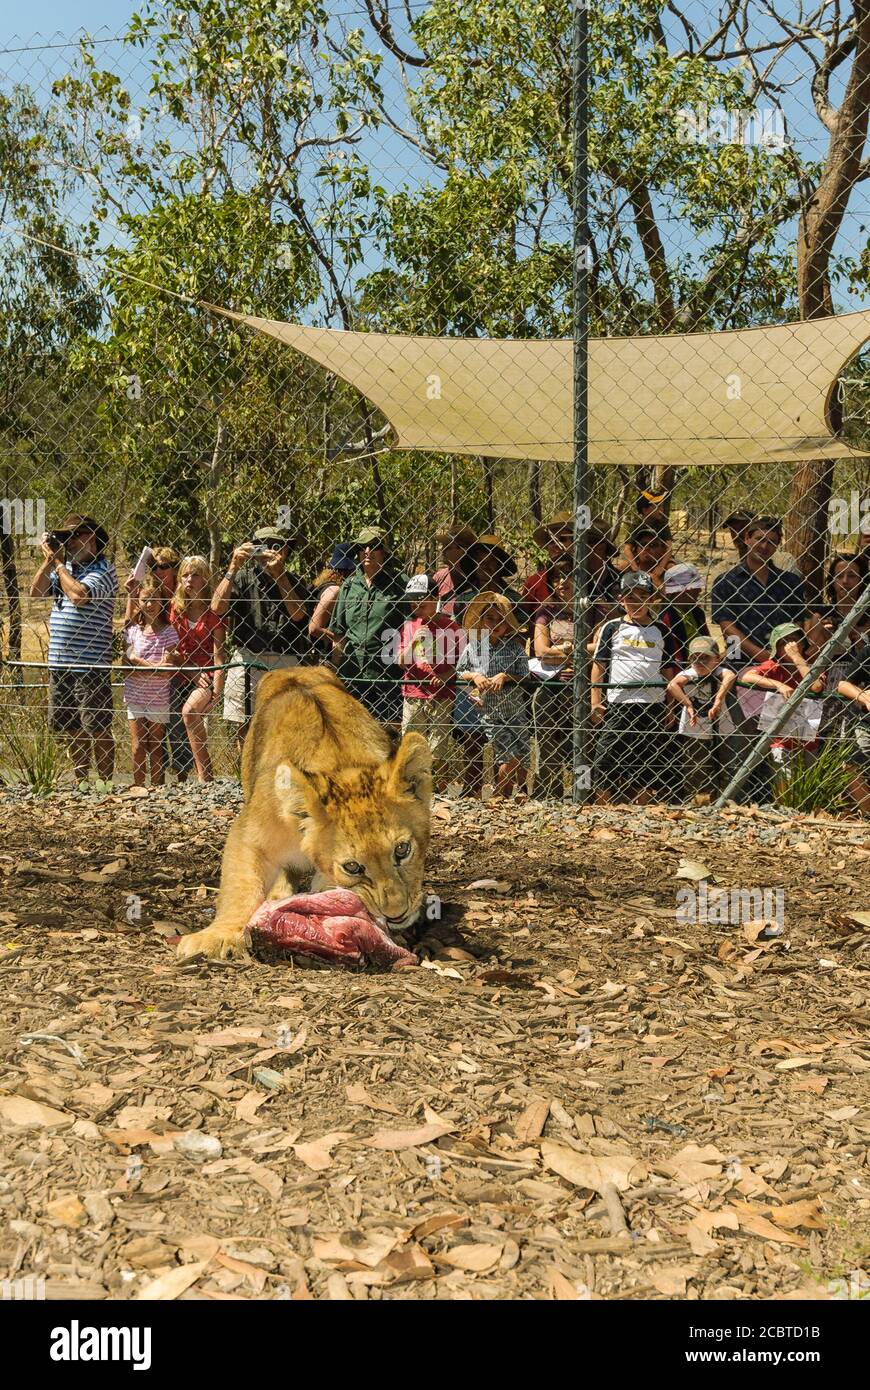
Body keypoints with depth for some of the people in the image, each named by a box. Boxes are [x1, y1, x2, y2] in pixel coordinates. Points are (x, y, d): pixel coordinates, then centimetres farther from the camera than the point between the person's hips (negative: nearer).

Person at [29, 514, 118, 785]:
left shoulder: (103, 570, -8)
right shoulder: (65, 566, 14)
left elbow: (79, 595, -23)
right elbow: (36, 592, 9)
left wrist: (58, 562, -11)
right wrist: (48, 560, 0)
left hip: (90, 665, -8)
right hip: (59, 663, 8)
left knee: (97, 728, -3)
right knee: (70, 726, 14)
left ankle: (106, 783, 3)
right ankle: (81, 780, 24)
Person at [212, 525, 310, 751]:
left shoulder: (292, 581, 12)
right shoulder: (243, 576, 8)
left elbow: (298, 614, -7)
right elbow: (217, 607, -7)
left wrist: (279, 575, -10)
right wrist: (233, 567, -11)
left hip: (284, 663, 0)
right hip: (246, 661, 0)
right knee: (244, 728, 4)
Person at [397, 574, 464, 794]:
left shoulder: (450, 626, 0)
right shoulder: (408, 626, 9)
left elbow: (460, 662, 1)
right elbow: (401, 662, 4)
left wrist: (444, 676, -16)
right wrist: (413, 641, -11)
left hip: (441, 695, -3)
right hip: (413, 695, 3)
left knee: (439, 746, 1)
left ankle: (439, 788, 11)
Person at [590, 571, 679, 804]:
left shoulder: (661, 631, 9)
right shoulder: (612, 629, 3)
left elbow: (669, 671, 11)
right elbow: (599, 665, 3)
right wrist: (595, 702, -4)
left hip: (652, 706, 2)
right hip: (617, 704, -2)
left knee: (649, 765, 5)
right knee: (607, 760, -3)